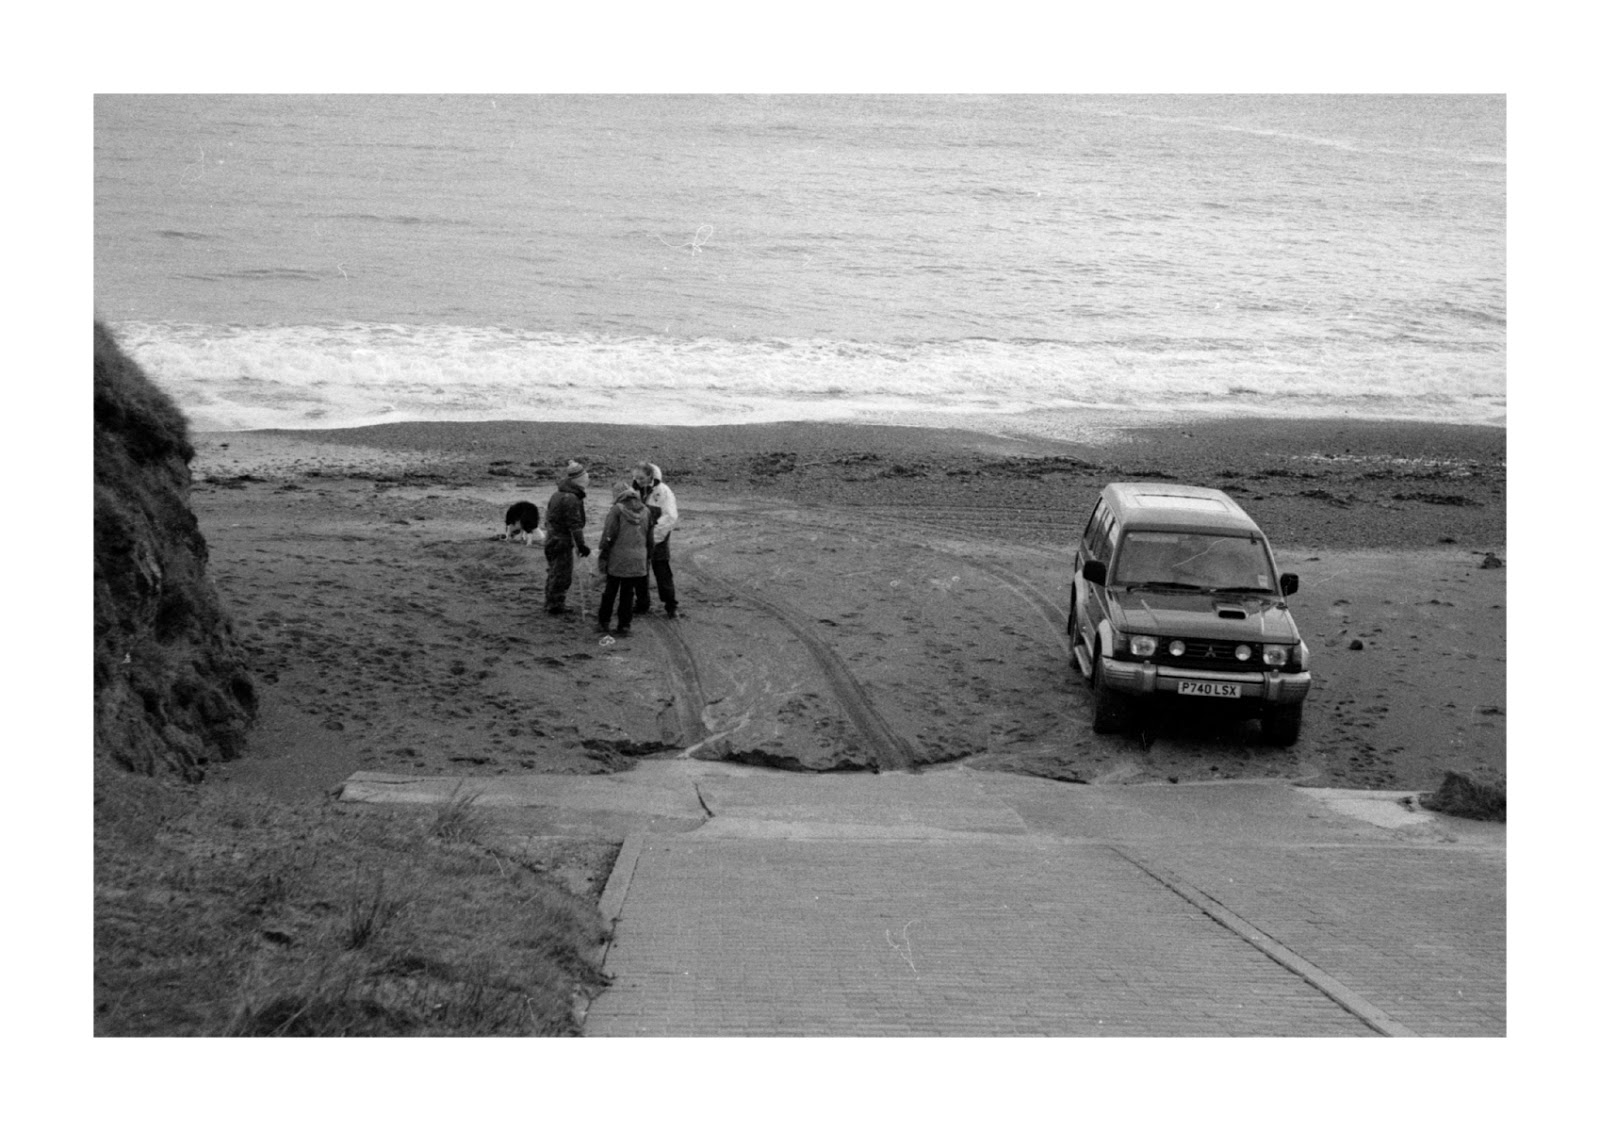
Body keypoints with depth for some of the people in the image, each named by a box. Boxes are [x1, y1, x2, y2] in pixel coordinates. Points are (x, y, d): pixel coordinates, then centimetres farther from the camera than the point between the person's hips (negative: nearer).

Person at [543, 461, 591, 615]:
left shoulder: (557, 495, 10)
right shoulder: (571, 499, -21)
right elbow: (574, 525, -22)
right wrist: (582, 545, -18)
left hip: (551, 539, 10)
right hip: (562, 543, -10)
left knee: (553, 574, 18)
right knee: (561, 576, -2)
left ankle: (551, 605, 27)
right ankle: (556, 606, 3)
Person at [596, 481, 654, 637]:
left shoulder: (617, 510, -10)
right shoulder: (645, 511, 6)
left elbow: (608, 536, -11)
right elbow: (651, 539, 12)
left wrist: (603, 558, -5)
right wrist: (648, 559, 21)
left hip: (617, 560, -3)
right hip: (638, 562, 3)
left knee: (610, 592, 10)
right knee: (628, 594, 9)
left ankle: (604, 622, 15)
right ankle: (623, 625, 9)